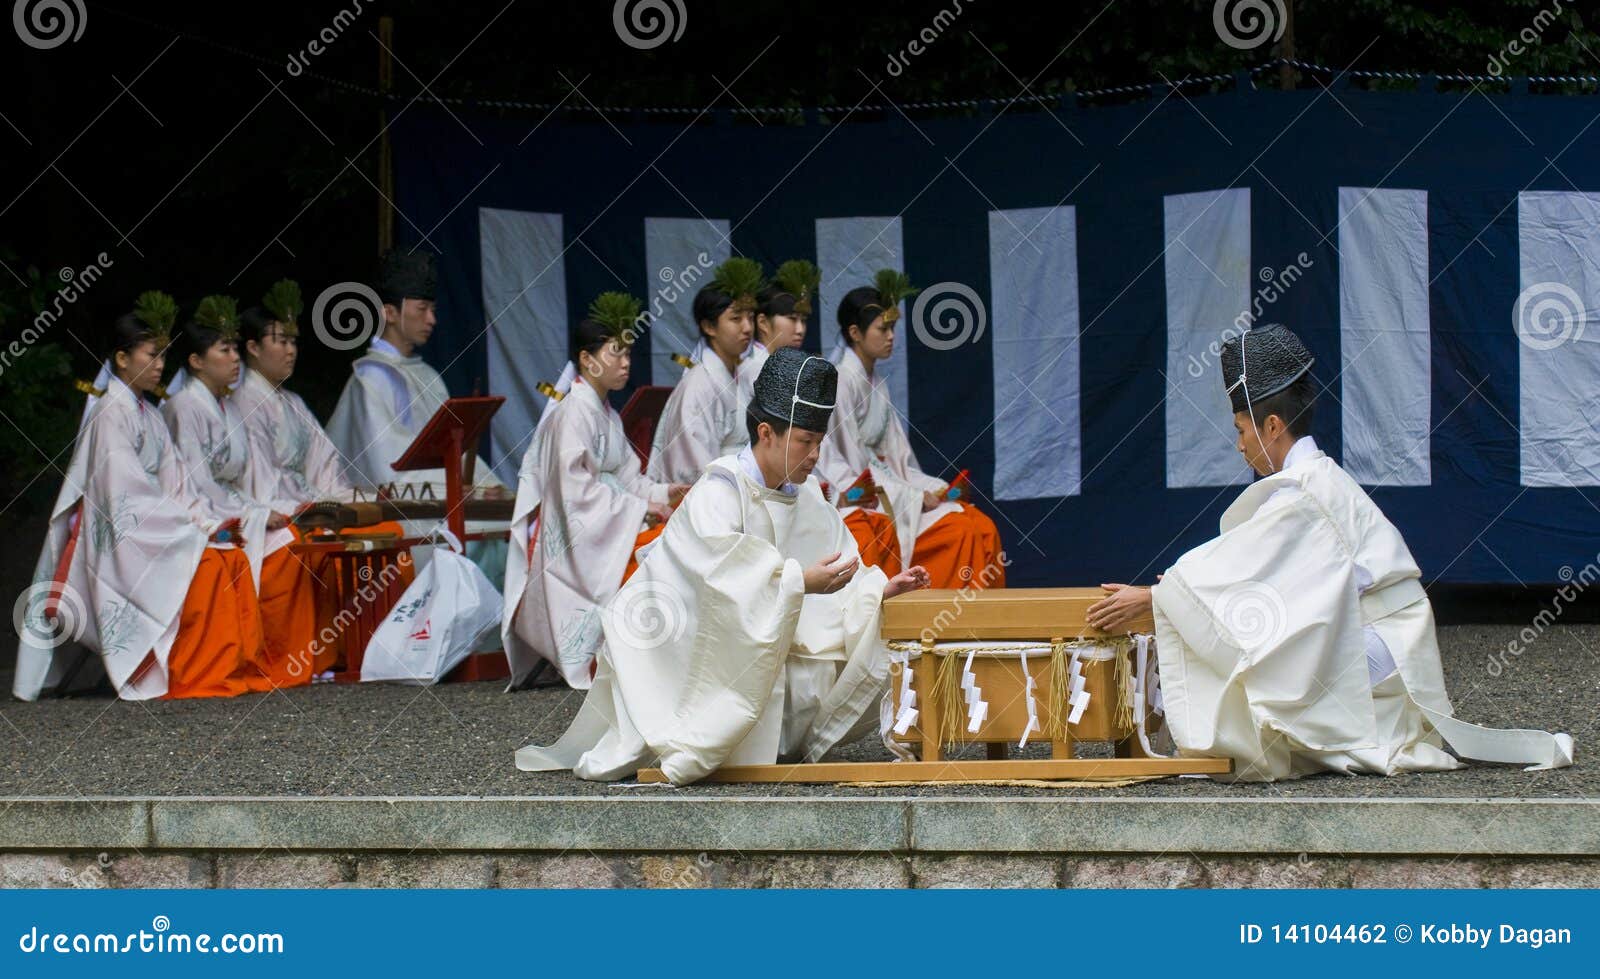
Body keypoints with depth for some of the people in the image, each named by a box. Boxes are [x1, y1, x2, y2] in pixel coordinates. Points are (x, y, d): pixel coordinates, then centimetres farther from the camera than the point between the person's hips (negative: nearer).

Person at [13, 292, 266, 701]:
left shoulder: (149, 414, 17)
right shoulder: (111, 413, -11)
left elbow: (172, 484, 13)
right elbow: (128, 493, -18)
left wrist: (204, 522, -4)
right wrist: (194, 528, -18)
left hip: (149, 529, 8)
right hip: (118, 537, -8)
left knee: (233, 558, -12)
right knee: (206, 565, -26)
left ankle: (234, 664, -13)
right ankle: (191, 675, -21)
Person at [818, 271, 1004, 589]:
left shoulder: (876, 384, 17)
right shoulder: (841, 382, -11)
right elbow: (840, 471, -16)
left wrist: (938, 489, 0)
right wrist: (914, 498, -16)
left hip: (890, 489, 8)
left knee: (983, 527, -11)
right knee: (959, 530, -23)